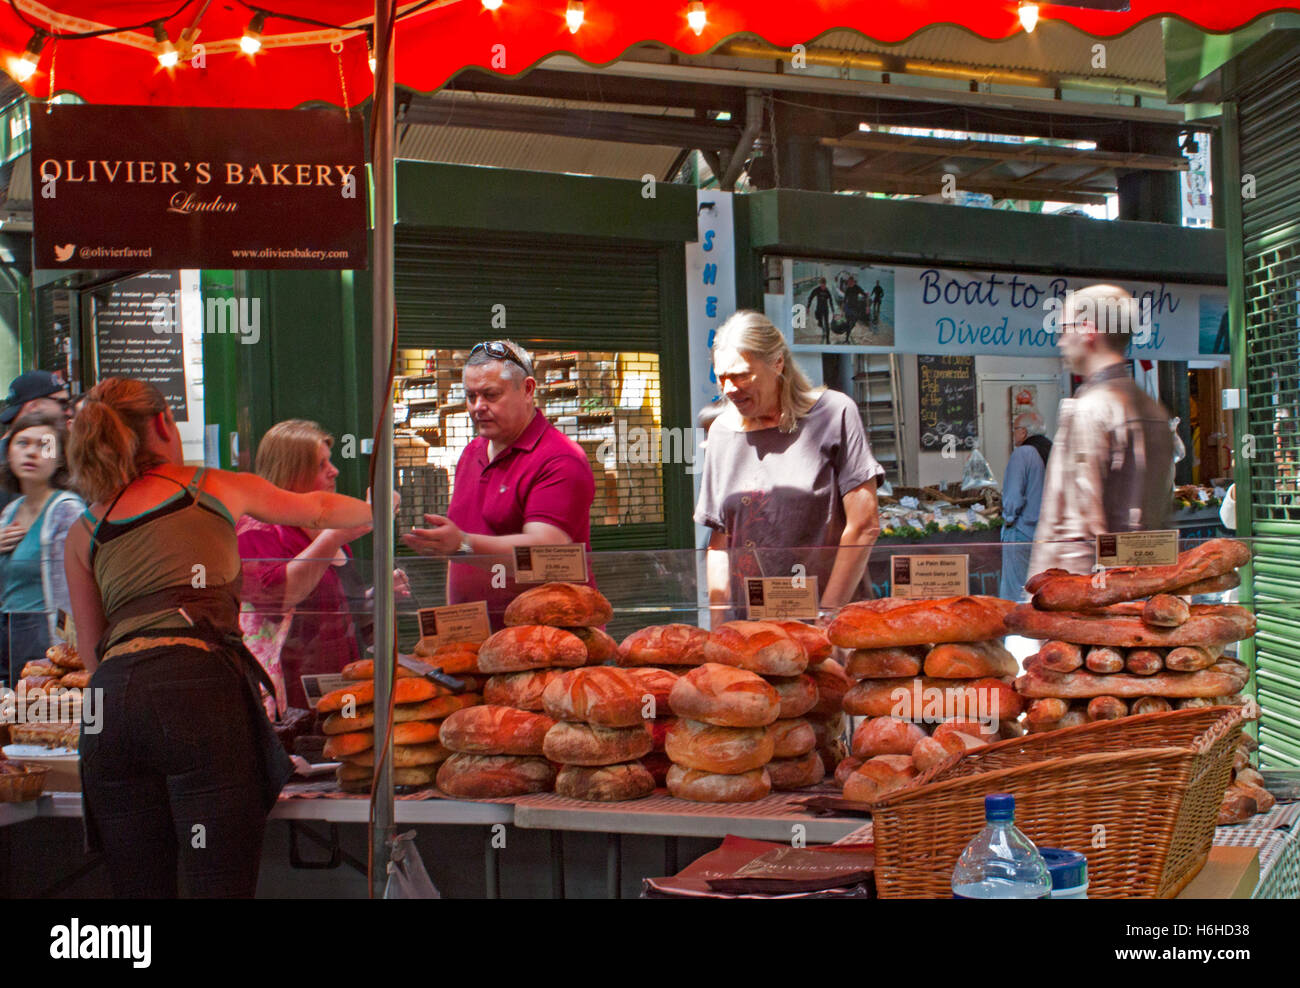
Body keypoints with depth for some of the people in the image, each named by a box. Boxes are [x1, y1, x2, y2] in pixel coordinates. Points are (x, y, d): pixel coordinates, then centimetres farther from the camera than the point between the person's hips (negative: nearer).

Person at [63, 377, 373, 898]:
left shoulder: (82, 534, 21)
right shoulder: (216, 487, 17)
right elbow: (318, 508, 35)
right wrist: (377, 510, 54)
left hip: (111, 699, 4)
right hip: (199, 683, -4)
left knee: (140, 889, 8)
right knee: (223, 887, -7)